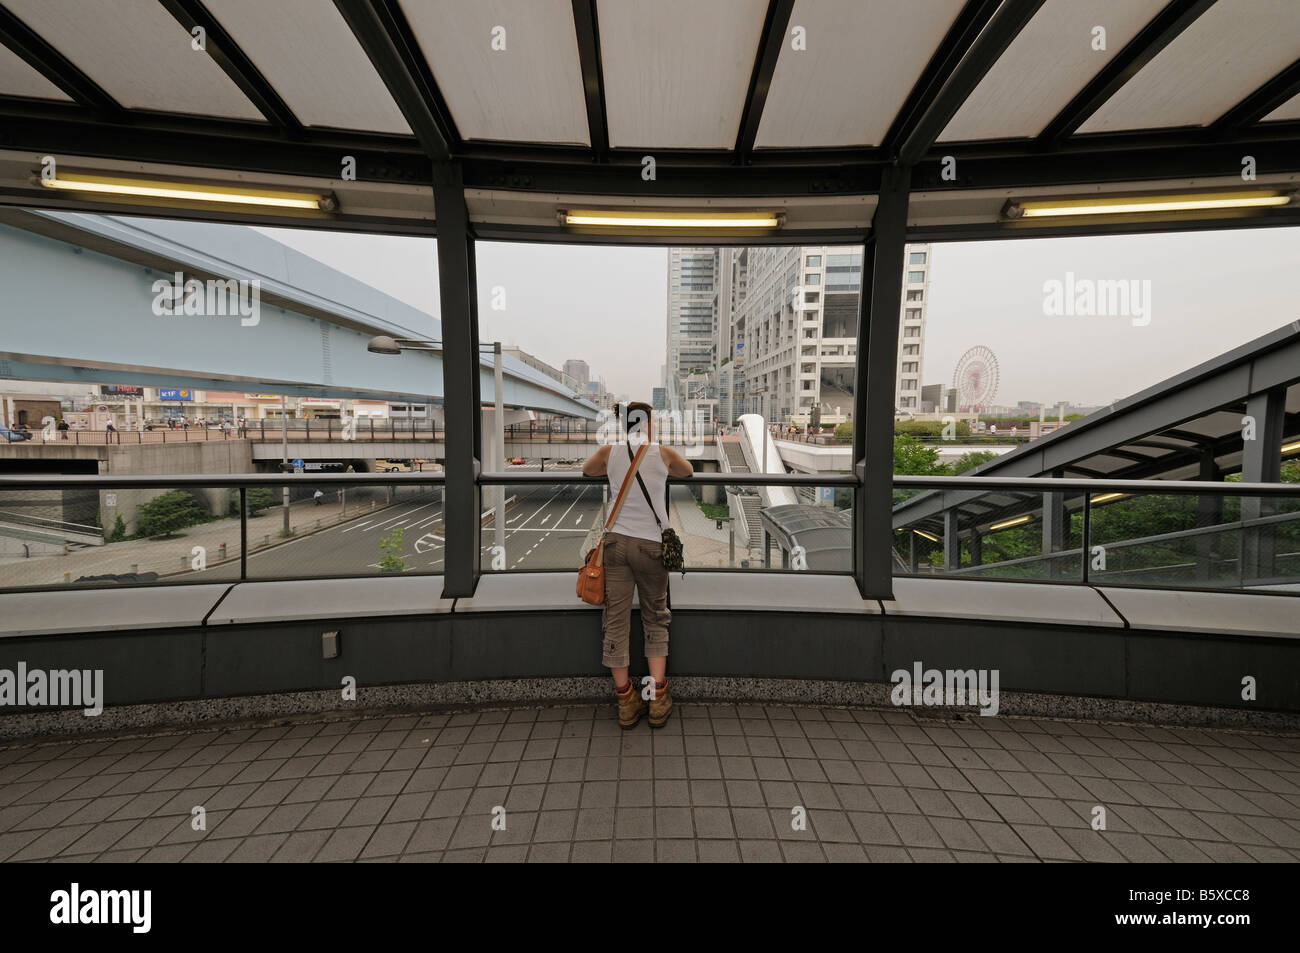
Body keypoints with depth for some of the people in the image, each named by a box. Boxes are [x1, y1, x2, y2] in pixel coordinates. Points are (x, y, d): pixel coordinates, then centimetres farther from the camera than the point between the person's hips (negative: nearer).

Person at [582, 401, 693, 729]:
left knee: (616, 621, 7)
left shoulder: (610, 451, 5)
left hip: (616, 540, 1)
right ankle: (658, 699, 14)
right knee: (656, 619, 14)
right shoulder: (663, 452, 1)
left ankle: (626, 702, 15)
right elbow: (688, 470, 22)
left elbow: (586, 470, 26)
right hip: (651, 544, -1)